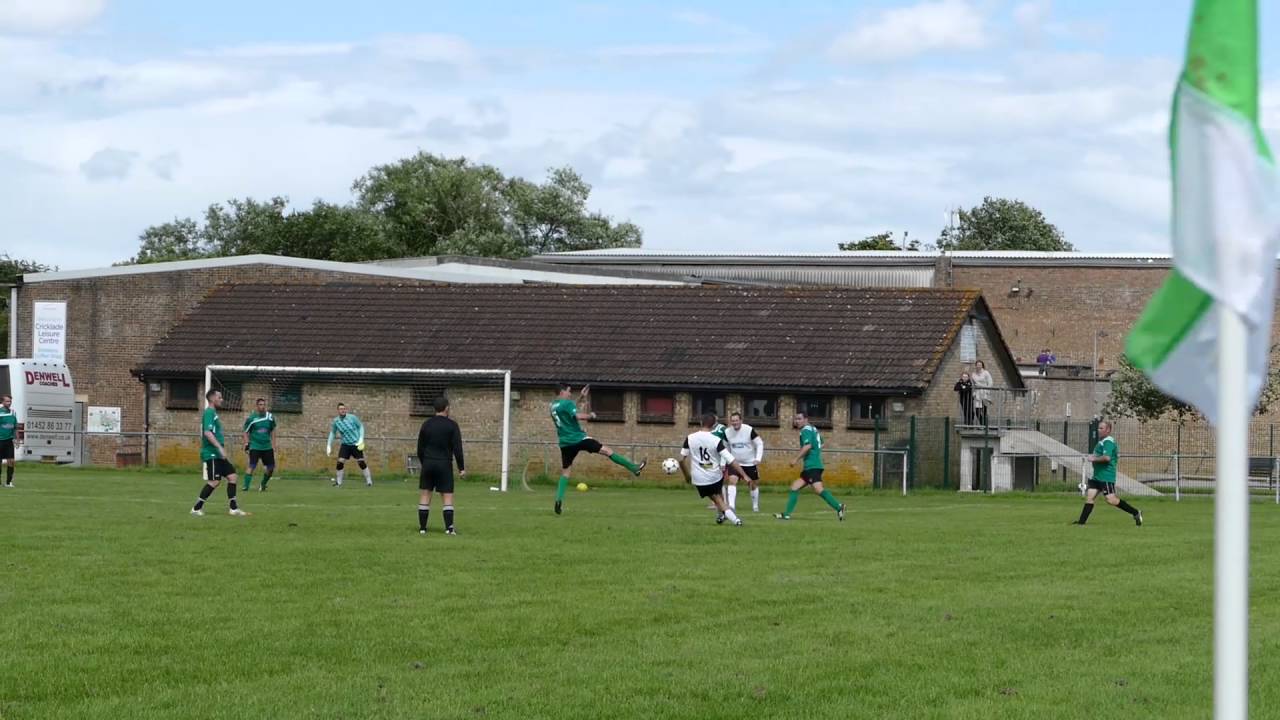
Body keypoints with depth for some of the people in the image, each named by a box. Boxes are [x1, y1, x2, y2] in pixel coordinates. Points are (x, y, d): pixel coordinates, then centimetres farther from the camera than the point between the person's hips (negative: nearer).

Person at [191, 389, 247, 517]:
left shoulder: (213, 413, 18)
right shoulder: (209, 413, -13)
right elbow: (207, 433, -24)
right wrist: (220, 448, -28)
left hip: (217, 455, 10)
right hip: (211, 454, -10)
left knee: (232, 475, 5)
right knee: (215, 481, -10)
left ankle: (234, 508, 6)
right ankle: (196, 508, -3)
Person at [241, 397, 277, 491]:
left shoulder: (270, 417, 5)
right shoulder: (251, 418, -5)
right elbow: (246, 432, 1)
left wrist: (273, 445, 11)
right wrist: (246, 443, -9)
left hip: (267, 447, 4)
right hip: (255, 447, -4)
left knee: (271, 468, 6)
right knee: (252, 467, -17)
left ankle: (263, 486, 27)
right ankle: (246, 487, -17)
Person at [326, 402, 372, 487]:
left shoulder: (352, 417, -12)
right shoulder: (336, 421, -4)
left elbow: (361, 426, 1)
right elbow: (332, 433, 10)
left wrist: (361, 439, -10)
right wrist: (328, 446, 5)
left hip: (356, 444, -2)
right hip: (345, 445, 2)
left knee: (361, 462, -7)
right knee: (340, 462, -10)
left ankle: (369, 481, 5)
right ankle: (338, 482, 5)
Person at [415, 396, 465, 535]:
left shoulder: (426, 424, 6)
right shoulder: (452, 425, -4)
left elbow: (420, 448, 11)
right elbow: (457, 448, -7)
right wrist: (461, 468, -2)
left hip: (428, 463, 3)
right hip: (445, 464, -3)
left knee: (425, 495, 7)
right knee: (447, 496, 0)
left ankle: (422, 527, 6)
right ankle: (449, 527, -11)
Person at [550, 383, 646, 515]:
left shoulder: (553, 406, 15)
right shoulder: (567, 403, -11)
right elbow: (578, 416, -24)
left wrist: (580, 397, 28)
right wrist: (590, 415, -6)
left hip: (565, 443, 7)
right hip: (578, 438, -7)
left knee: (565, 471, 10)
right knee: (606, 450, -1)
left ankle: (559, 500, -6)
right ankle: (634, 468, 1)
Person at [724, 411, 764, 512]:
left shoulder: (749, 430, -17)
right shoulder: (727, 432, -8)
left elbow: (759, 444, -9)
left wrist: (758, 459, -19)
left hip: (750, 462, -1)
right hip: (735, 462, 1)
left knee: (753, 484, 11)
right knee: (732, 481, -20)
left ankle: (755, 506, 33)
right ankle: (731, 506, -25)